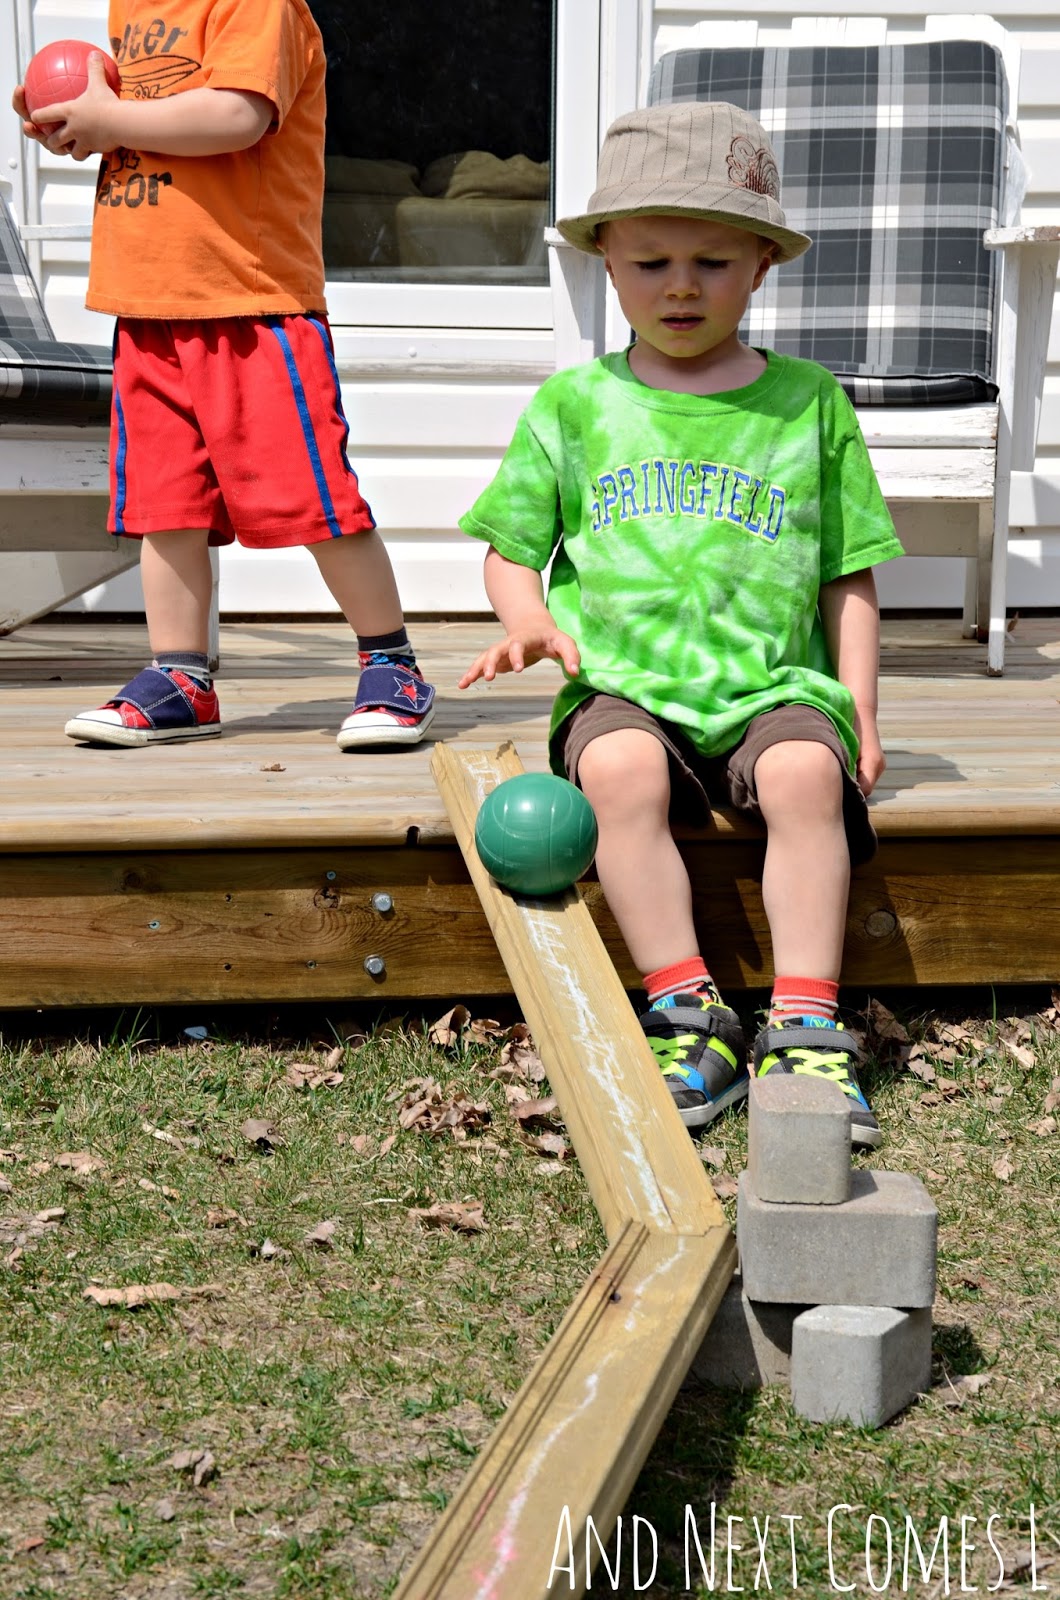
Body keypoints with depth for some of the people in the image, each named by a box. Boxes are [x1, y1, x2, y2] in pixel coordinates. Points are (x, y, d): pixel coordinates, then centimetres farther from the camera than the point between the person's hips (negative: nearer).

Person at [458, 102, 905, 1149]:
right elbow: (510, 550, 16)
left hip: (773, 681, 0)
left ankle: (804, 1022, -25)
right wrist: (534, 621, -6)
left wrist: (858, 702, 4)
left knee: (806, 771, -31)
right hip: (623, 682, 0)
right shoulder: (572, 406, 11)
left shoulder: (808, 401, 12)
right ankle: (688, 1012, -22)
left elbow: (847, 576, 14)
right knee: (620, 770, -32)